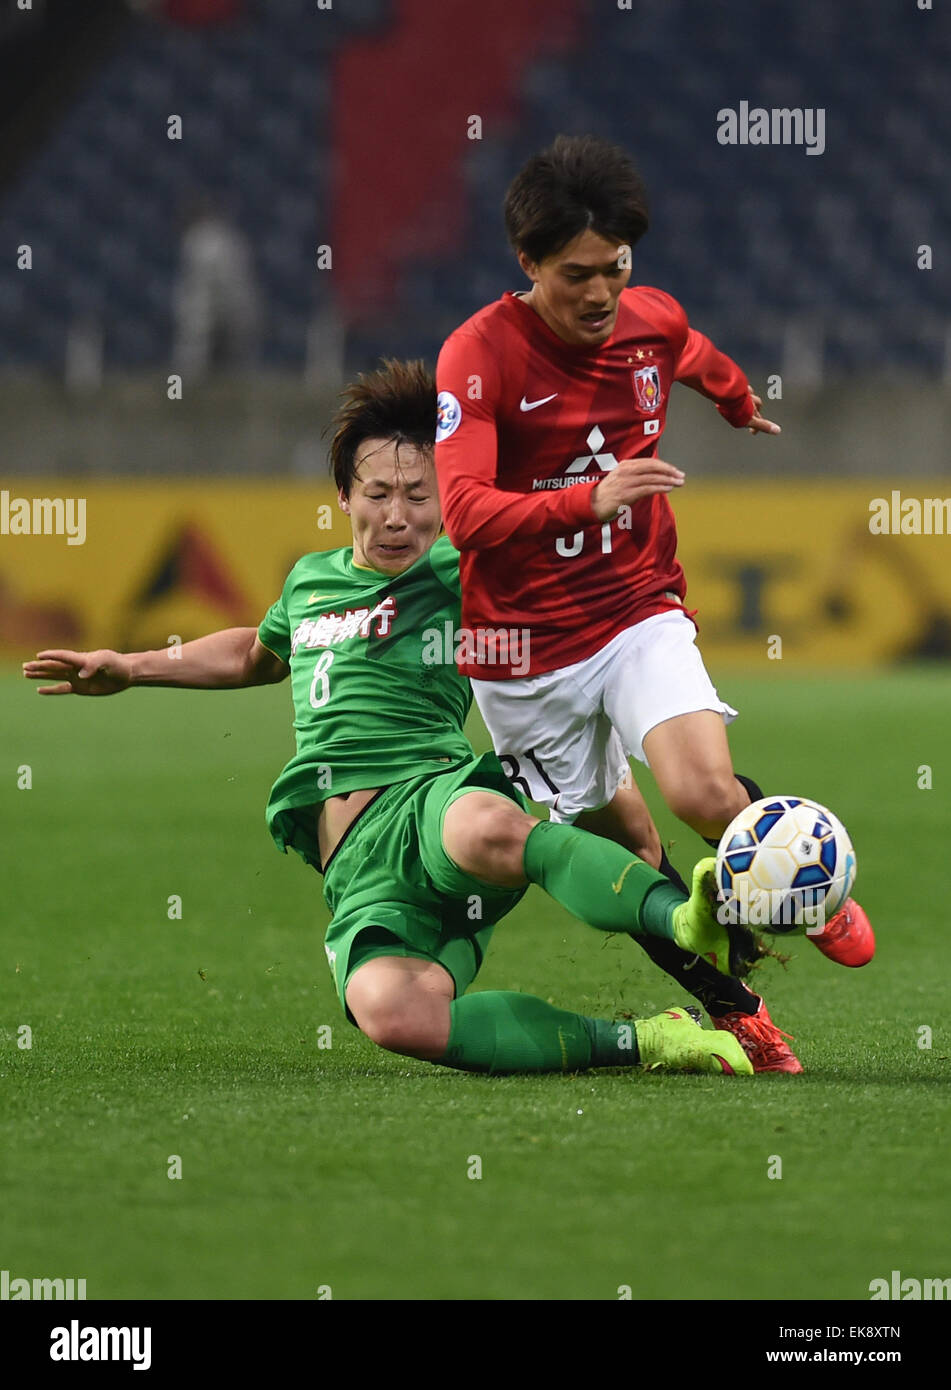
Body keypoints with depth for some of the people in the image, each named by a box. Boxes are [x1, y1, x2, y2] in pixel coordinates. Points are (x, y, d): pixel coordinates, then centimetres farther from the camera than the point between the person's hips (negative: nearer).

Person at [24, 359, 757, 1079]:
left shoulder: (461, 574, 11)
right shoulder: (309, 581, 28)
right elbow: (256, 654, 49)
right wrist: (131, 668, 52)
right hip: (357, 865, 3)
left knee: (484, 829, -47)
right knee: (390, 1011, -34)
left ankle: (686, 920, -56)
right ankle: (637, 1043, -29)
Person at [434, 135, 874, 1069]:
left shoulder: (654, 323, -3)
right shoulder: (479, 354, -17)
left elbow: (701, 361, 25)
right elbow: (463, 514, -29)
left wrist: (742, 407, 48)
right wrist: (588, 501, -43)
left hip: (639, 614, 2)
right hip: (527, 648, -1)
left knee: (705, 792, -23)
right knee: (620, 839, 7)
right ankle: (734, 1010, 25)